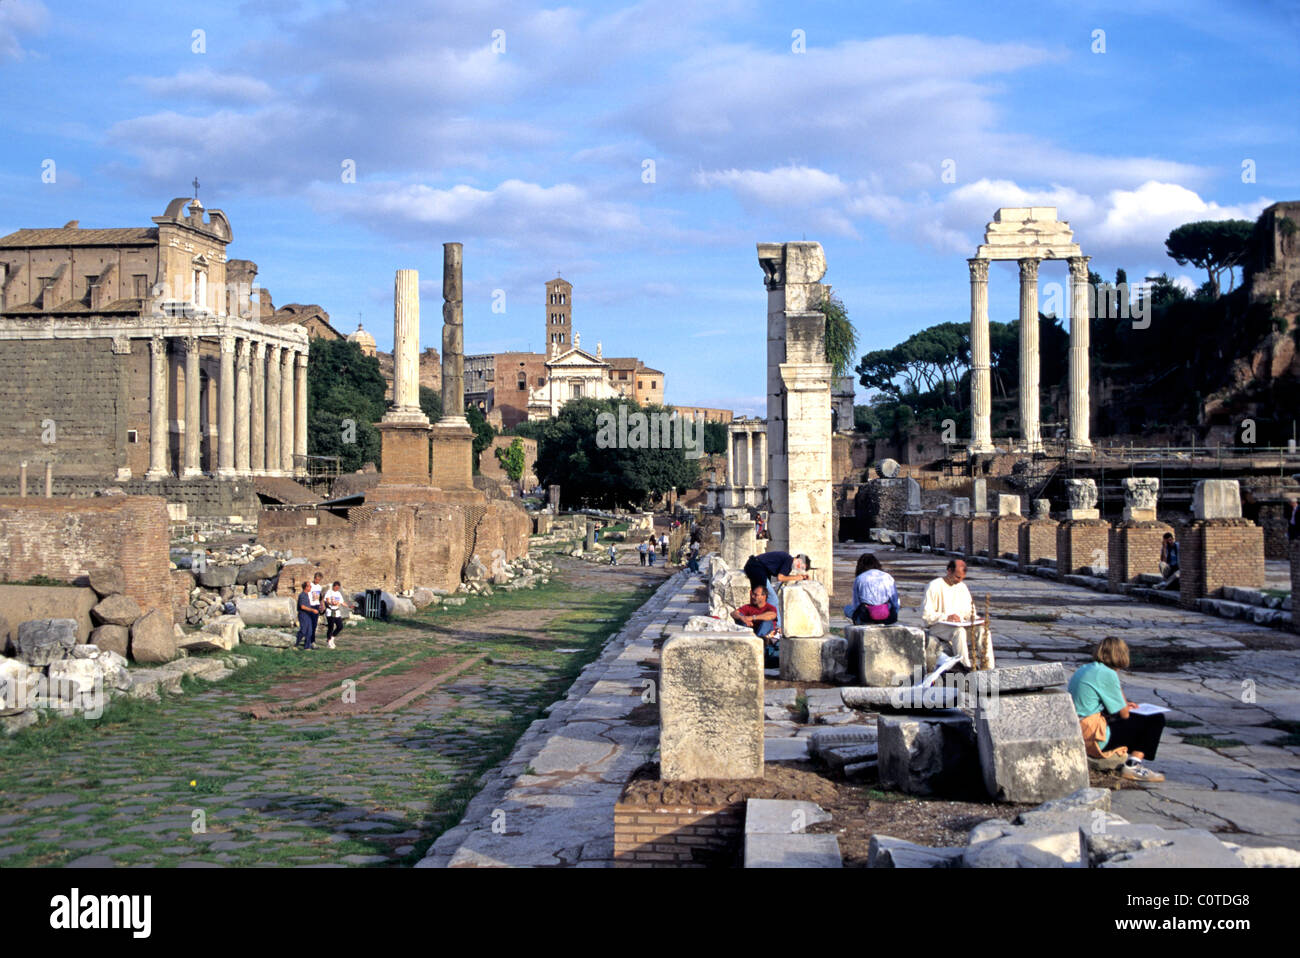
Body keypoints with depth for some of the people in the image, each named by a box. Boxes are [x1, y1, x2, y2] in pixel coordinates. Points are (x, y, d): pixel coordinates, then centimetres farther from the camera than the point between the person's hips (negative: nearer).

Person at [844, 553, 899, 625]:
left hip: (867, 617, -3)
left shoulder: (858, 579, 6)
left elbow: (856, 604, 7)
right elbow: (895, 601, 13)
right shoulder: (888, 577, 11)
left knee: (847, 609, 29)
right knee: (897, 601, 36)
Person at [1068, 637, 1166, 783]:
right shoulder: (1107, 674, -14)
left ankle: (1128, 758, 17)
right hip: (1094, 738, -9)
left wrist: (1123, 705, 26)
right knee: (1156, 721, -2)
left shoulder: (1082, 670, 13)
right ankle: (1133, 766, 0)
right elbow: (1124, 714, -7)